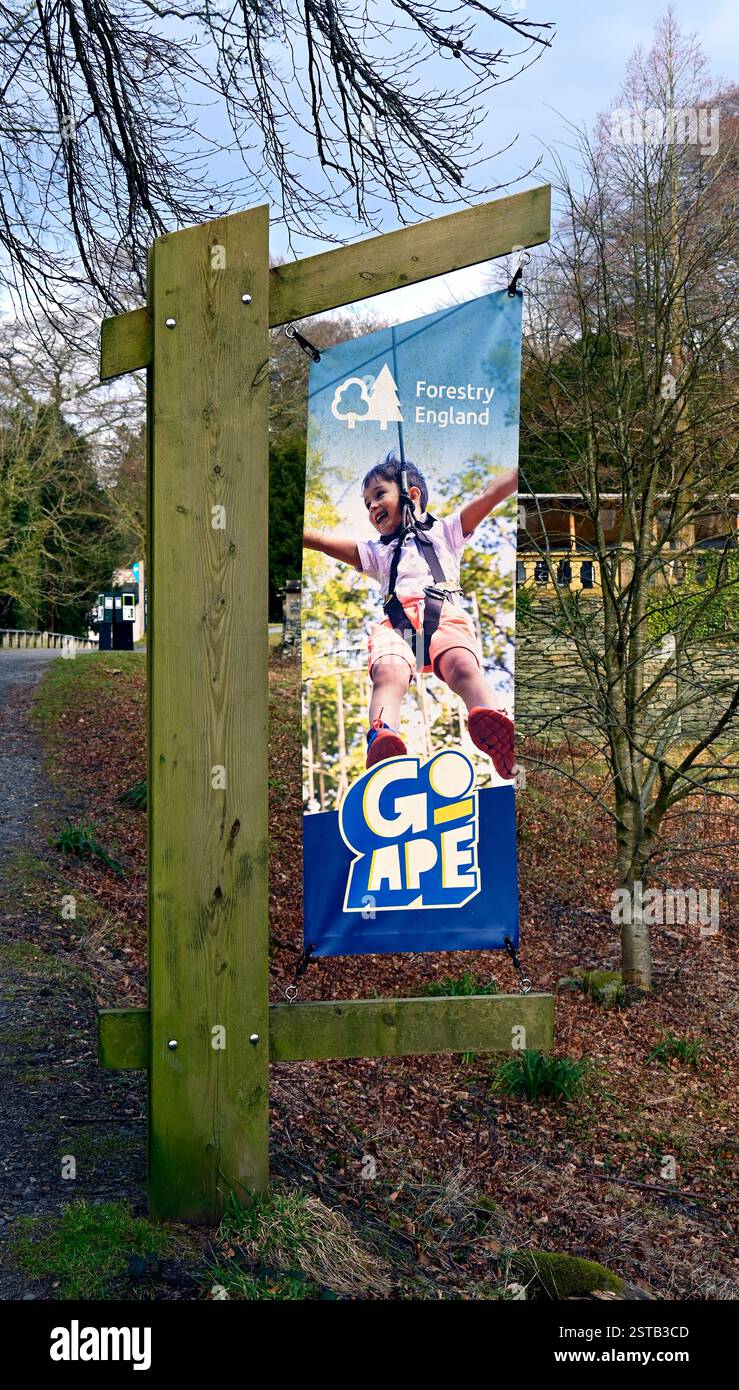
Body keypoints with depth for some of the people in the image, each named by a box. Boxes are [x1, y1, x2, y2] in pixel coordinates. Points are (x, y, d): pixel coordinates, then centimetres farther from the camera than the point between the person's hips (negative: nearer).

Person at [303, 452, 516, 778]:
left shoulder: (444, 531, 35)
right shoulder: (376, 552, 40)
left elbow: (491, 494, 25)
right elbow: (319, 540, 31)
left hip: (446, 613, -1)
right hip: (396, 620, 2)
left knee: (464, 666, -36)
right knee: (388, 674, -35)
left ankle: (494, 730, -66)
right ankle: (381, 737, -64)